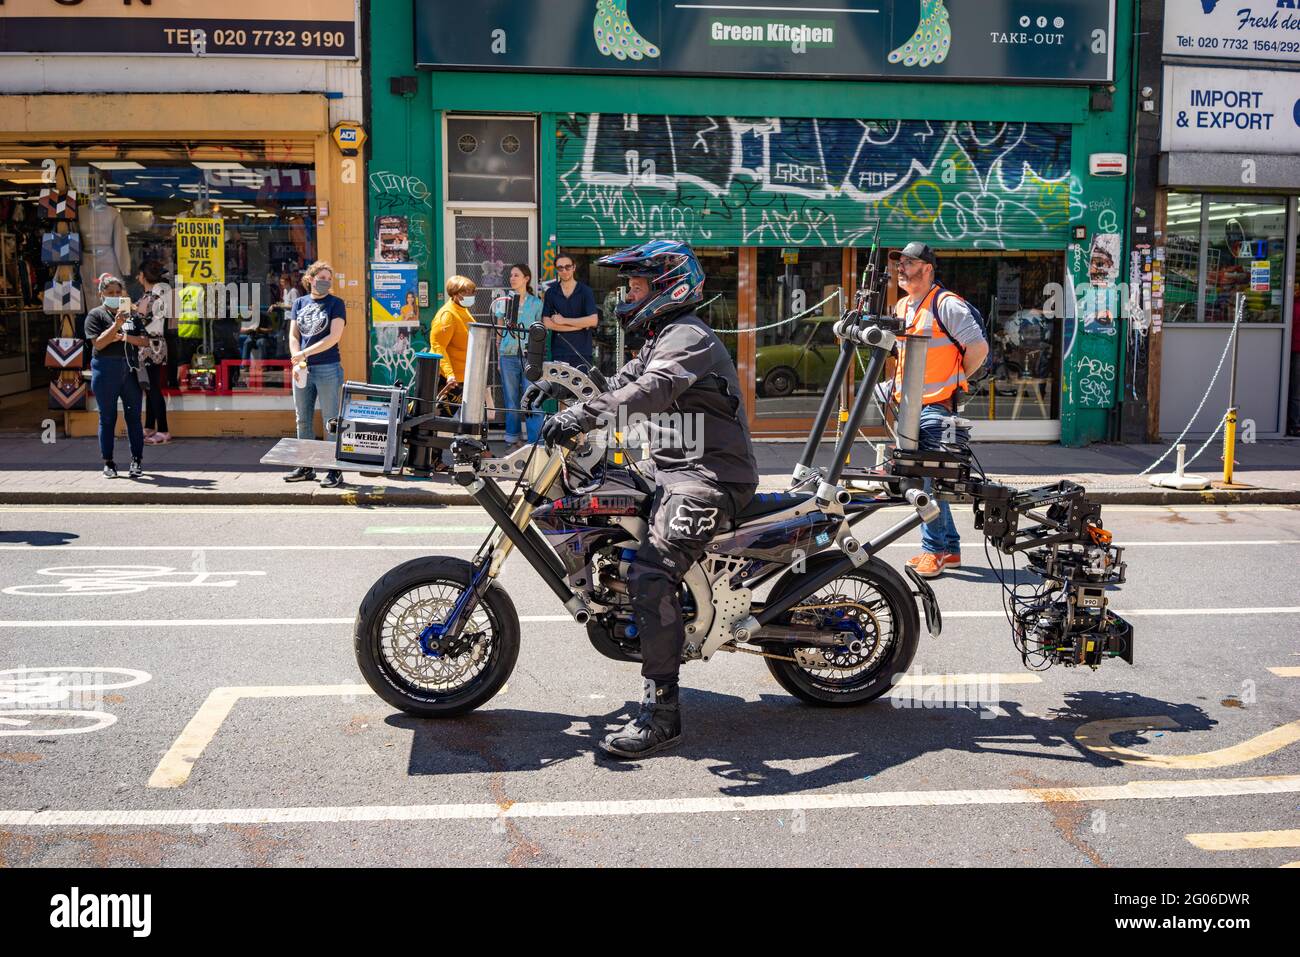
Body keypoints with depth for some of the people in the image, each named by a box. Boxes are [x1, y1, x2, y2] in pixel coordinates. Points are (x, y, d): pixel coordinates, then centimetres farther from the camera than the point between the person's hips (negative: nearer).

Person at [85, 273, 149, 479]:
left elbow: (145, 341, 5)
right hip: (106, 369, -2)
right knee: (107, 417, 3)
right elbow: (98, 343, -10)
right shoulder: (96, 314, 3)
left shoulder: (131, 313, 12)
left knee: (134, 416, 3)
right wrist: (116, 325, -18)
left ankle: (137, 460, 10)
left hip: (130, 368, 2)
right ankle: (108, 463, 10)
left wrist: (124, 337, -10)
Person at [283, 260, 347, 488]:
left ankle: (335, 470, 0)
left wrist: (304, 354, -13)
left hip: (328, 369, -5)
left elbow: (334, 337, -10)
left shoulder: (335, 303, 0)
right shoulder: (299, 303, 12)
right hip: (302, 370, 5)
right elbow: (293, 335, 10)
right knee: (303, 419, 10)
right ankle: (306, 467, 19)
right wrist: (297, 363, -5)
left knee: (331, 420, -3)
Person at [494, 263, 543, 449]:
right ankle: (513, 441, 16)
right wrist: (498, 357, 9)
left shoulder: (536, 303, 7)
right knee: (511, 401, 6)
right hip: (509, 356, 2)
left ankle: (535, 444, -4)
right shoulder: (504, 301, 10)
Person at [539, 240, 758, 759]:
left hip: (708, 478, -11)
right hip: (676, 470, 11)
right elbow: (621, 385, 20)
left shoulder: (689, 336, -13)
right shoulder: (661, 337, 22)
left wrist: (580, 416, -42)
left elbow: (650, 390, -32)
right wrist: (563, 388, 5)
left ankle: (661, 714, -25)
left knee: (651, 575, -25)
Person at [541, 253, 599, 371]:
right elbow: (546, 323, -1)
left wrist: (564, 320, -5)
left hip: (582, 352, -1)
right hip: (558, 352, 1)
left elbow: (593, 320, -8)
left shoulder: (586, 291, 3)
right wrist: (579, 325, -5)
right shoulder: (551, 292, 8)